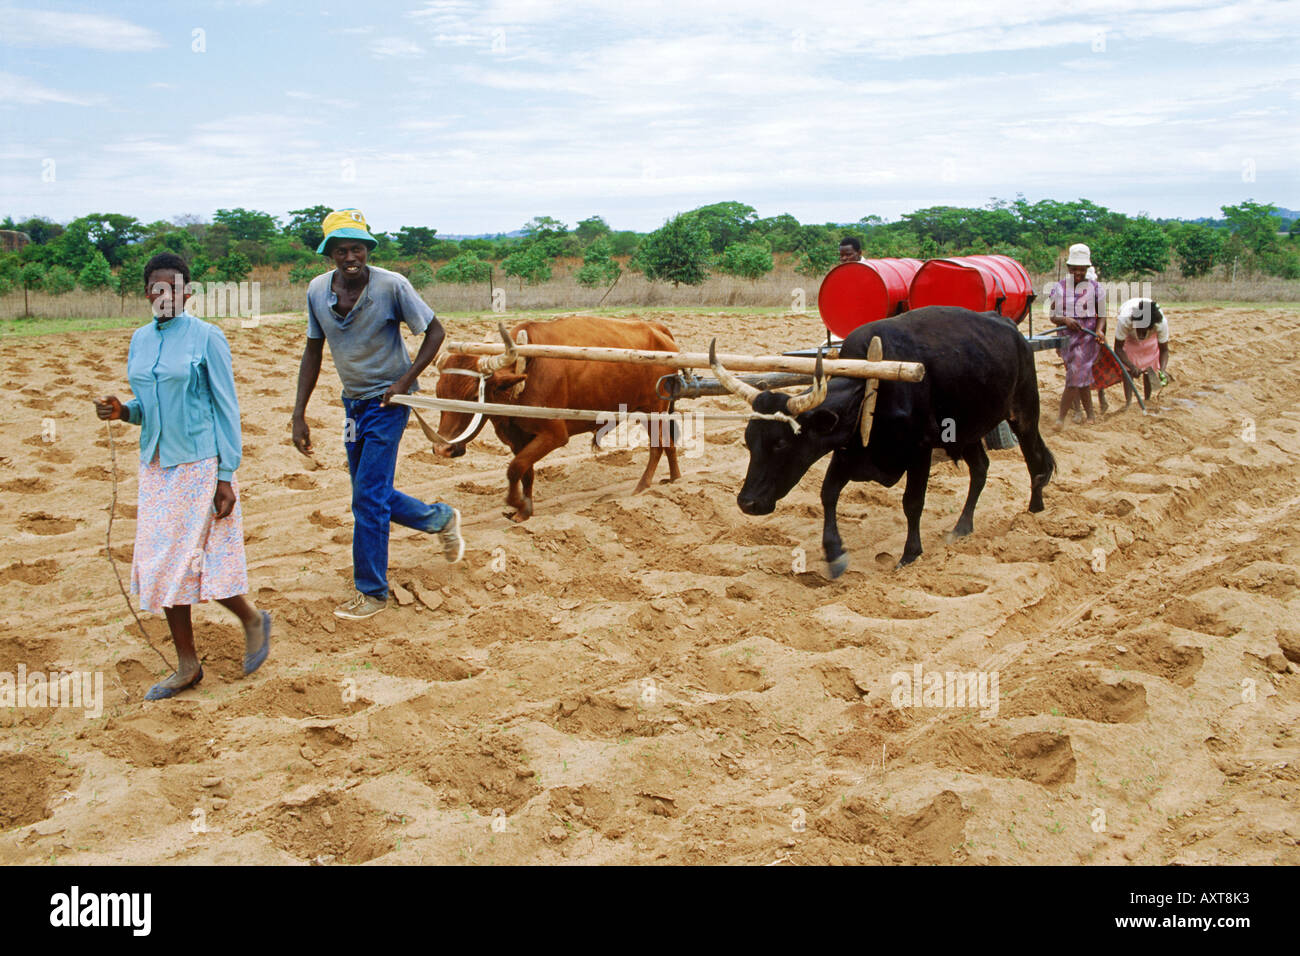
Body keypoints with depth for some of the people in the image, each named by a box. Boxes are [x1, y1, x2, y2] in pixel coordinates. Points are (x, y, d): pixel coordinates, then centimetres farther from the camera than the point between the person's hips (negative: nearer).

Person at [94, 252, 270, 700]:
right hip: (156, 465, 6)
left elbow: (226, 407, -7)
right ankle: (187, 666, 18)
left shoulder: (206, 337, -8)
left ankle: (253, 620, 20)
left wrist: (226, 475, -12)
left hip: (199, 463, -6)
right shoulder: (140, 340, 9)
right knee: (161, 566, 6)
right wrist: (122, 411, -6)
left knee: (195, 560, -7)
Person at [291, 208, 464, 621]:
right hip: (353, 401, 6)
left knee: (369, 499, -7)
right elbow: (313, 352, 6)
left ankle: (372, 591, 8)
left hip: (387, 401, -6)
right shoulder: (318, 290, -5)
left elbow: (434, 330, -7)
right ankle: (441, 519, 39)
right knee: (371, 496, 14)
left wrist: (405, 380, -16)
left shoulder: (391, 286, -18)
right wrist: (299, 415, 3)